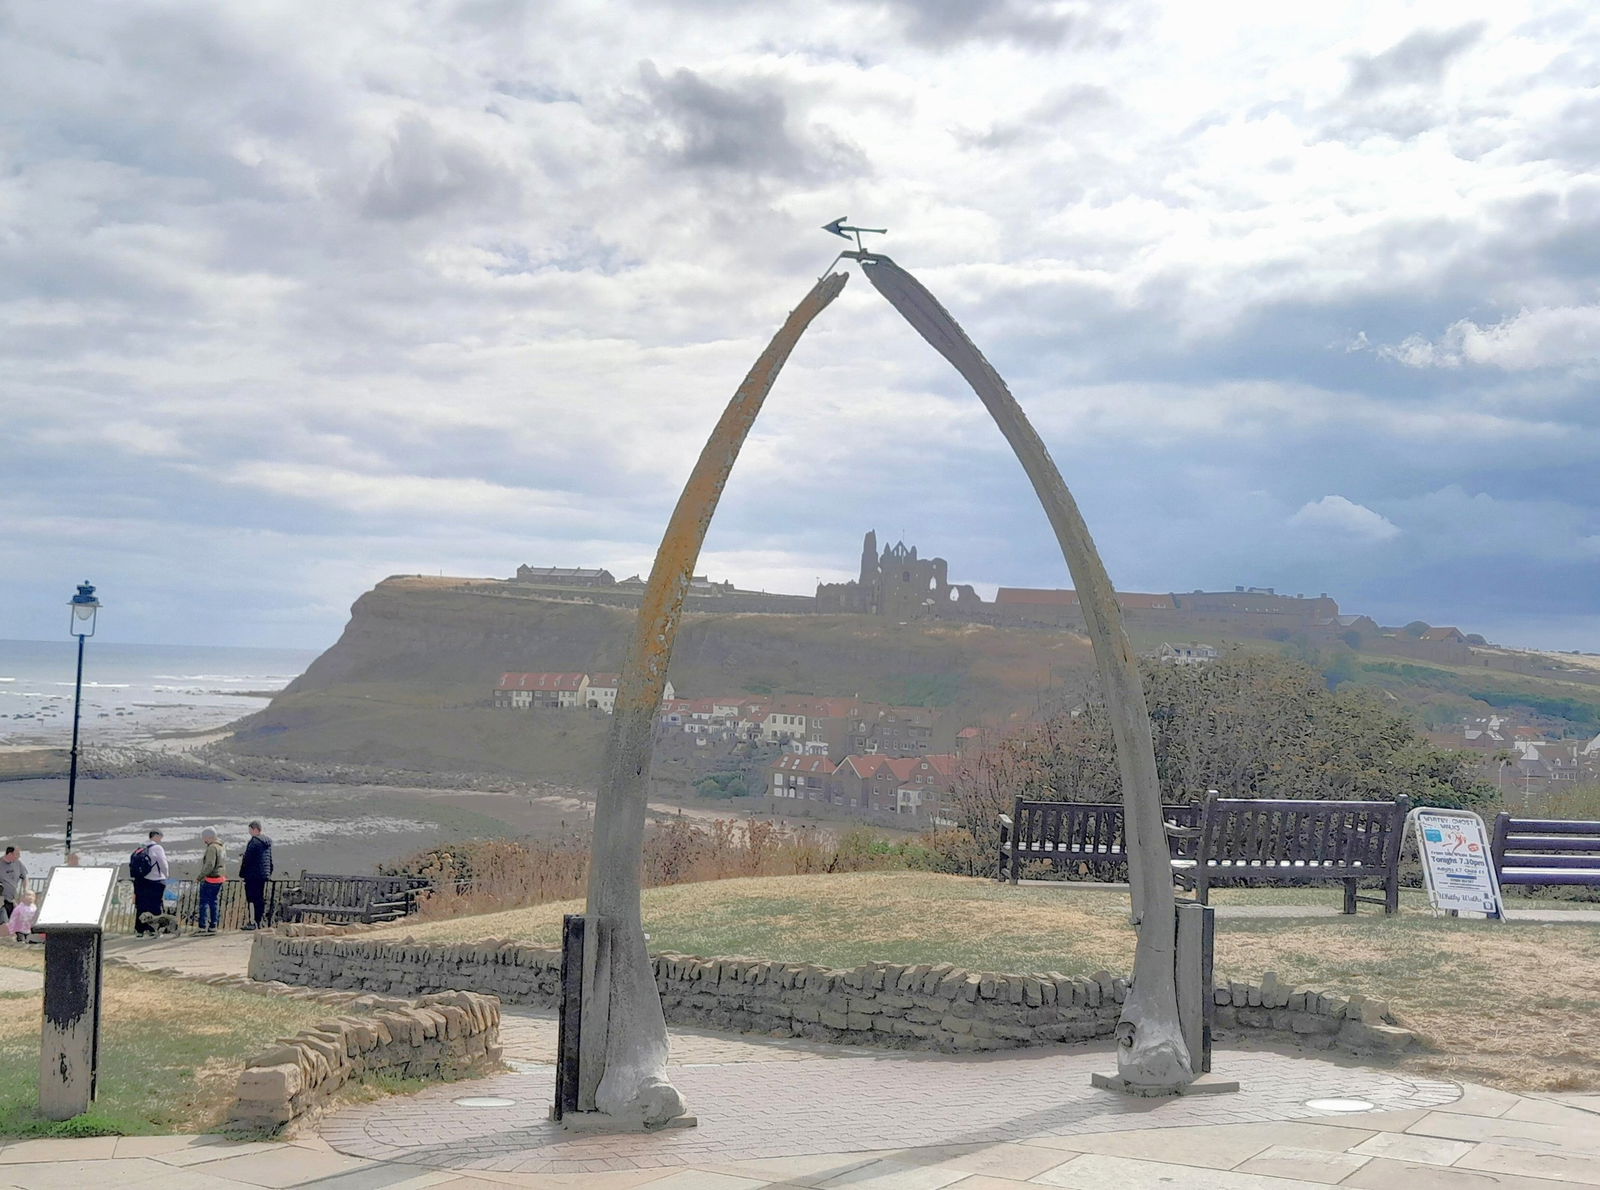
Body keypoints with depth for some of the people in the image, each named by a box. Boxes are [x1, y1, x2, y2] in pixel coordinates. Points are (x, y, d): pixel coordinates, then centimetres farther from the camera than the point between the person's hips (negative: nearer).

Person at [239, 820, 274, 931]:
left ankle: (253, 922, -5)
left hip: (253, 876, -8)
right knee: (262, 898, 14)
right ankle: (262, 920, 16)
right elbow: (270, 859, 18)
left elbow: (246, 859, -13)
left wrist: (241, 874, -7)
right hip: (265, 875, 8)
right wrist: (269, 873, 23)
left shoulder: (254, 842, -14)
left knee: (252, 899, -4)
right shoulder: (268, 842, 12)